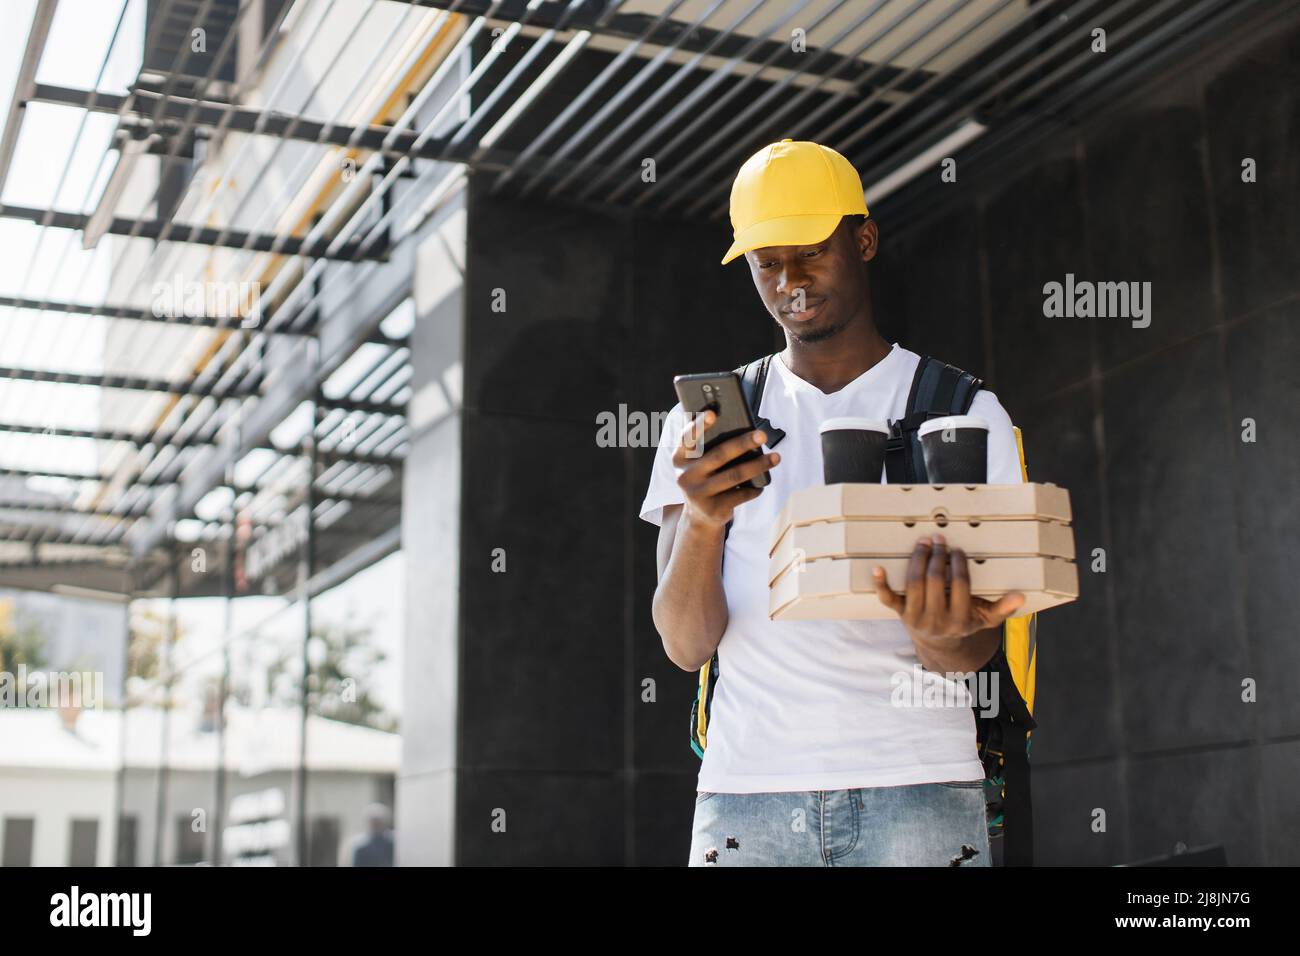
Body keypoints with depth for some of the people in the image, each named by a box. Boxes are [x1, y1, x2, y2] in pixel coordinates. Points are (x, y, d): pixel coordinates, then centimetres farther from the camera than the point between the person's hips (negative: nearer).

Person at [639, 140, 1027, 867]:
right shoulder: (706, 421, 8)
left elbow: (974, 649, -1)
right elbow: (686, 645, -1)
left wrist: (942, 636, -25)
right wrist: (700, 519, -20)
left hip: (917, 785, -1)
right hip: (747, 788, 1)